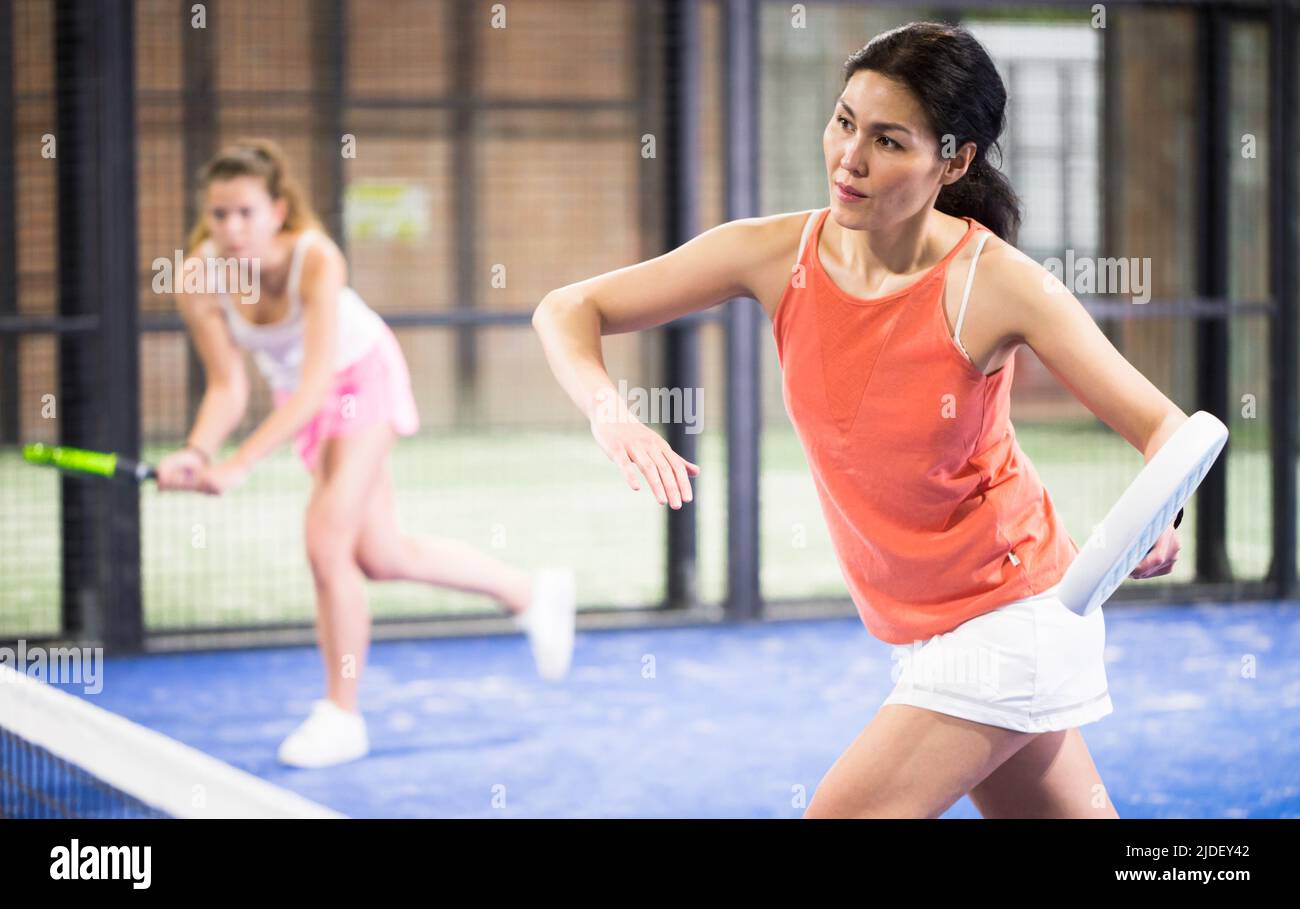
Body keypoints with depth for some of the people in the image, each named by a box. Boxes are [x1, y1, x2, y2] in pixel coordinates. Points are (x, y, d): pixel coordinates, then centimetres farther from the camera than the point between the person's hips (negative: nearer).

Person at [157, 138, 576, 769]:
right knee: (379, 556, 12)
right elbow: (227, 389, -21)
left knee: (328, 545, -16)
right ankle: (529, 592, 34)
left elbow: (317, 383, -43)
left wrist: (239, 465, -52)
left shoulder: (316, 260, -38)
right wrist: (196, 452, -42)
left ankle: (342, 717, 1)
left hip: (362, 376, -5)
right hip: (297, 393, 5)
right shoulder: (199, 278, -26)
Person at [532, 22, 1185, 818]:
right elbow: (569, 310, -7)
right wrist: (611, 416, -28)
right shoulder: (777, 254, -10)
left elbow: (1167, 430, -17)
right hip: (921, 631, 5)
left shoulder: (998, 284, -21)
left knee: (841, 811, -14)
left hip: (1010, 622, -5)